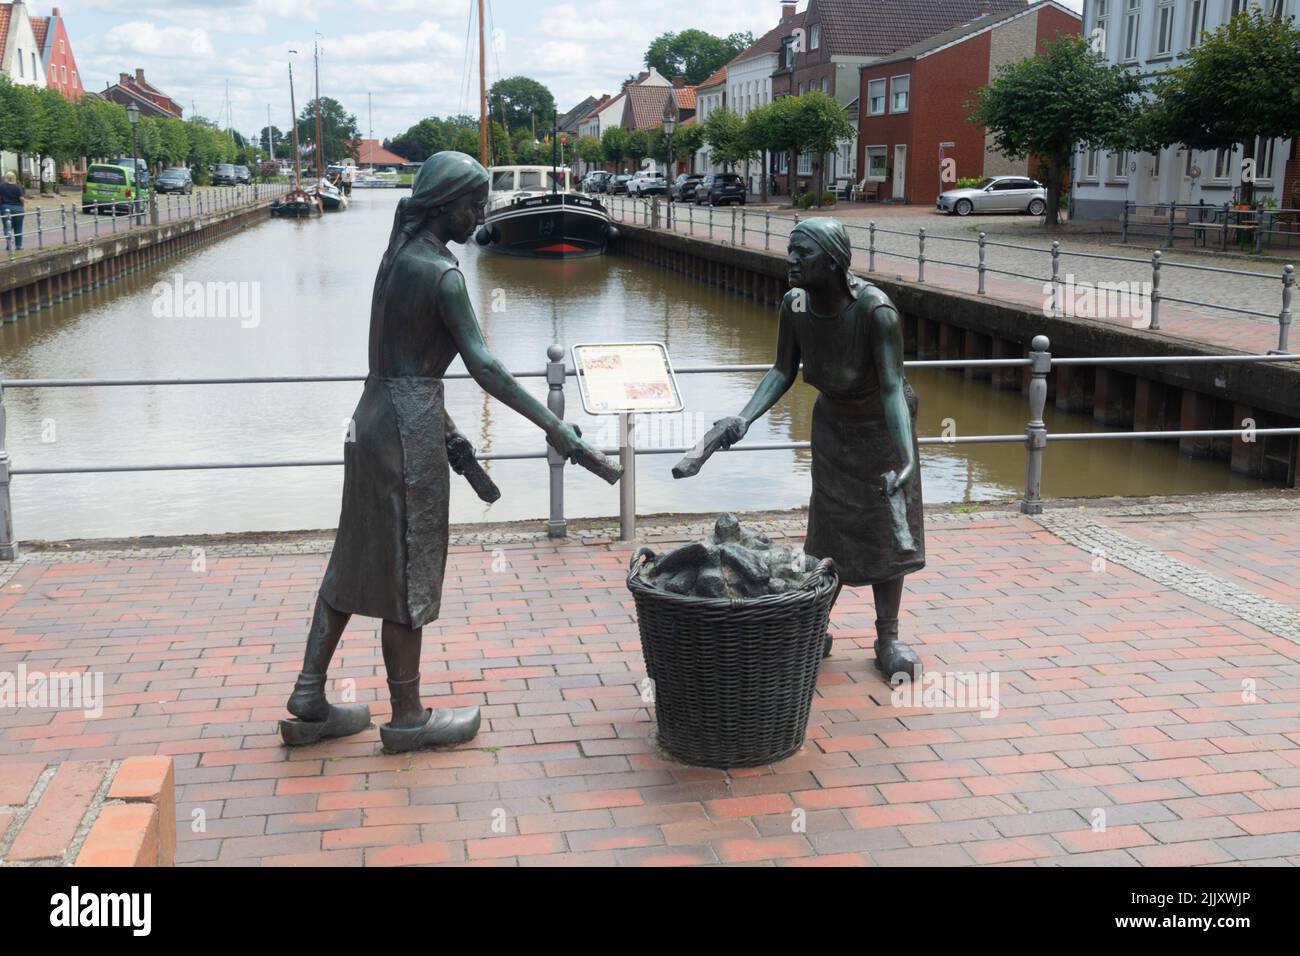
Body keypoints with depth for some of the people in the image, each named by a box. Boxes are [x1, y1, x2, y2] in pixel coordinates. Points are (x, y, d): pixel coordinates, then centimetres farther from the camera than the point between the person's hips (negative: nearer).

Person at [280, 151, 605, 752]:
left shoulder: (398, 257, 13)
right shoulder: (441, 273, -15)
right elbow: (482, 364, -23)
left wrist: (446, 427, 24)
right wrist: (551, 425, -22)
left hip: (376, 416, 9)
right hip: (410, 430, -9)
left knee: (357, 557, 15)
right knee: (408, 570, 1)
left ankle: (308, 703, 20)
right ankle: (407, 718, 14)